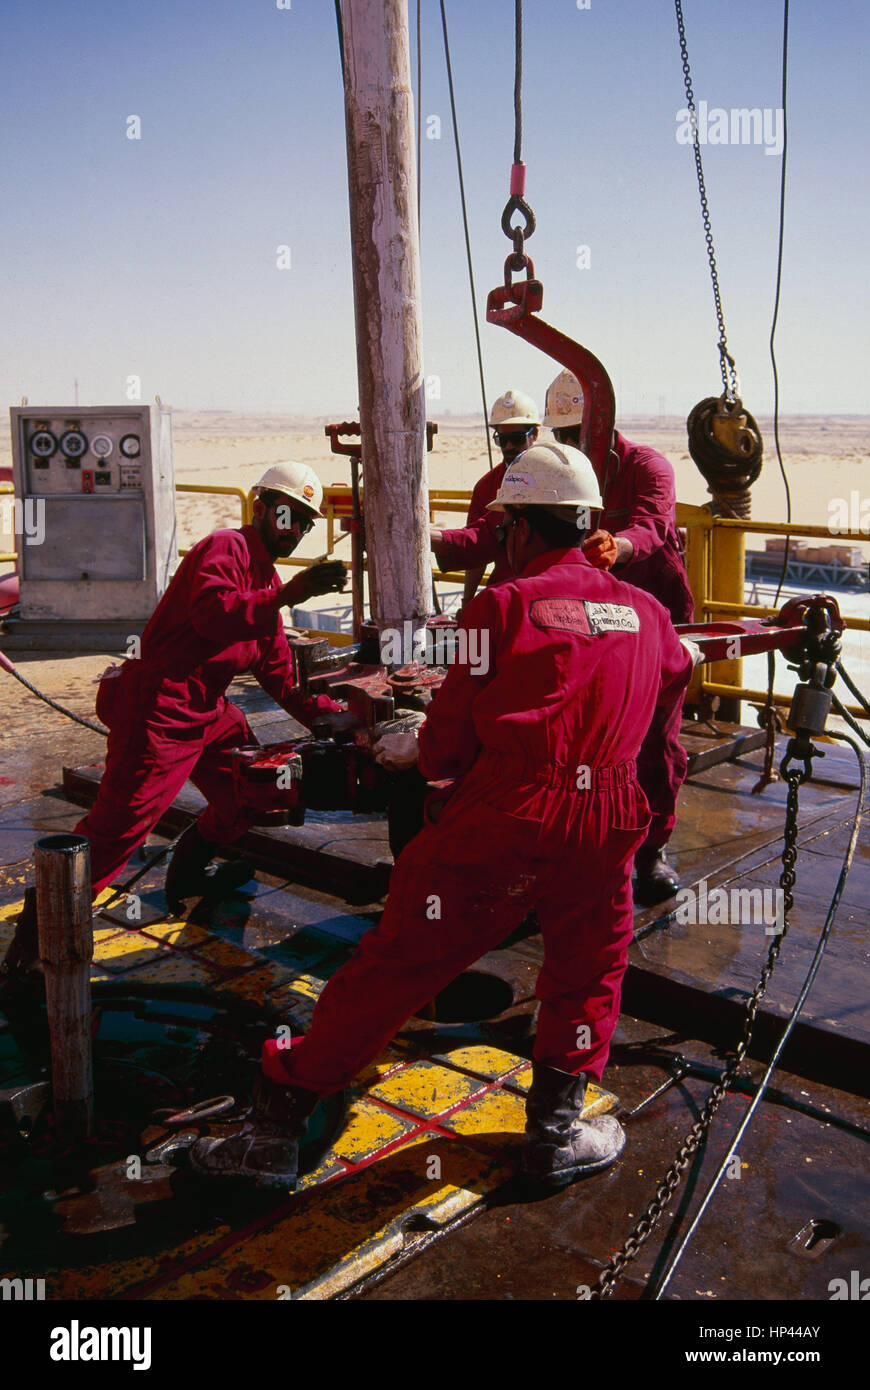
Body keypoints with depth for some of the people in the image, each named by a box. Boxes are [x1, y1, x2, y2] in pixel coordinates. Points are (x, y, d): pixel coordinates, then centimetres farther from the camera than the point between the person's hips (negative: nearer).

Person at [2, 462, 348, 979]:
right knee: (116, 825, -10)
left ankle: (188, 877, 35)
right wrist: (287, 595, -40)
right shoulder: (225, 548, -12)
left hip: (210, 711, 10)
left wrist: (323, 712, 16)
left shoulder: (267, 578, 18)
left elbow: (276, 666, 23)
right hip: (159, 709, -10)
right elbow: (214, 613, -33)